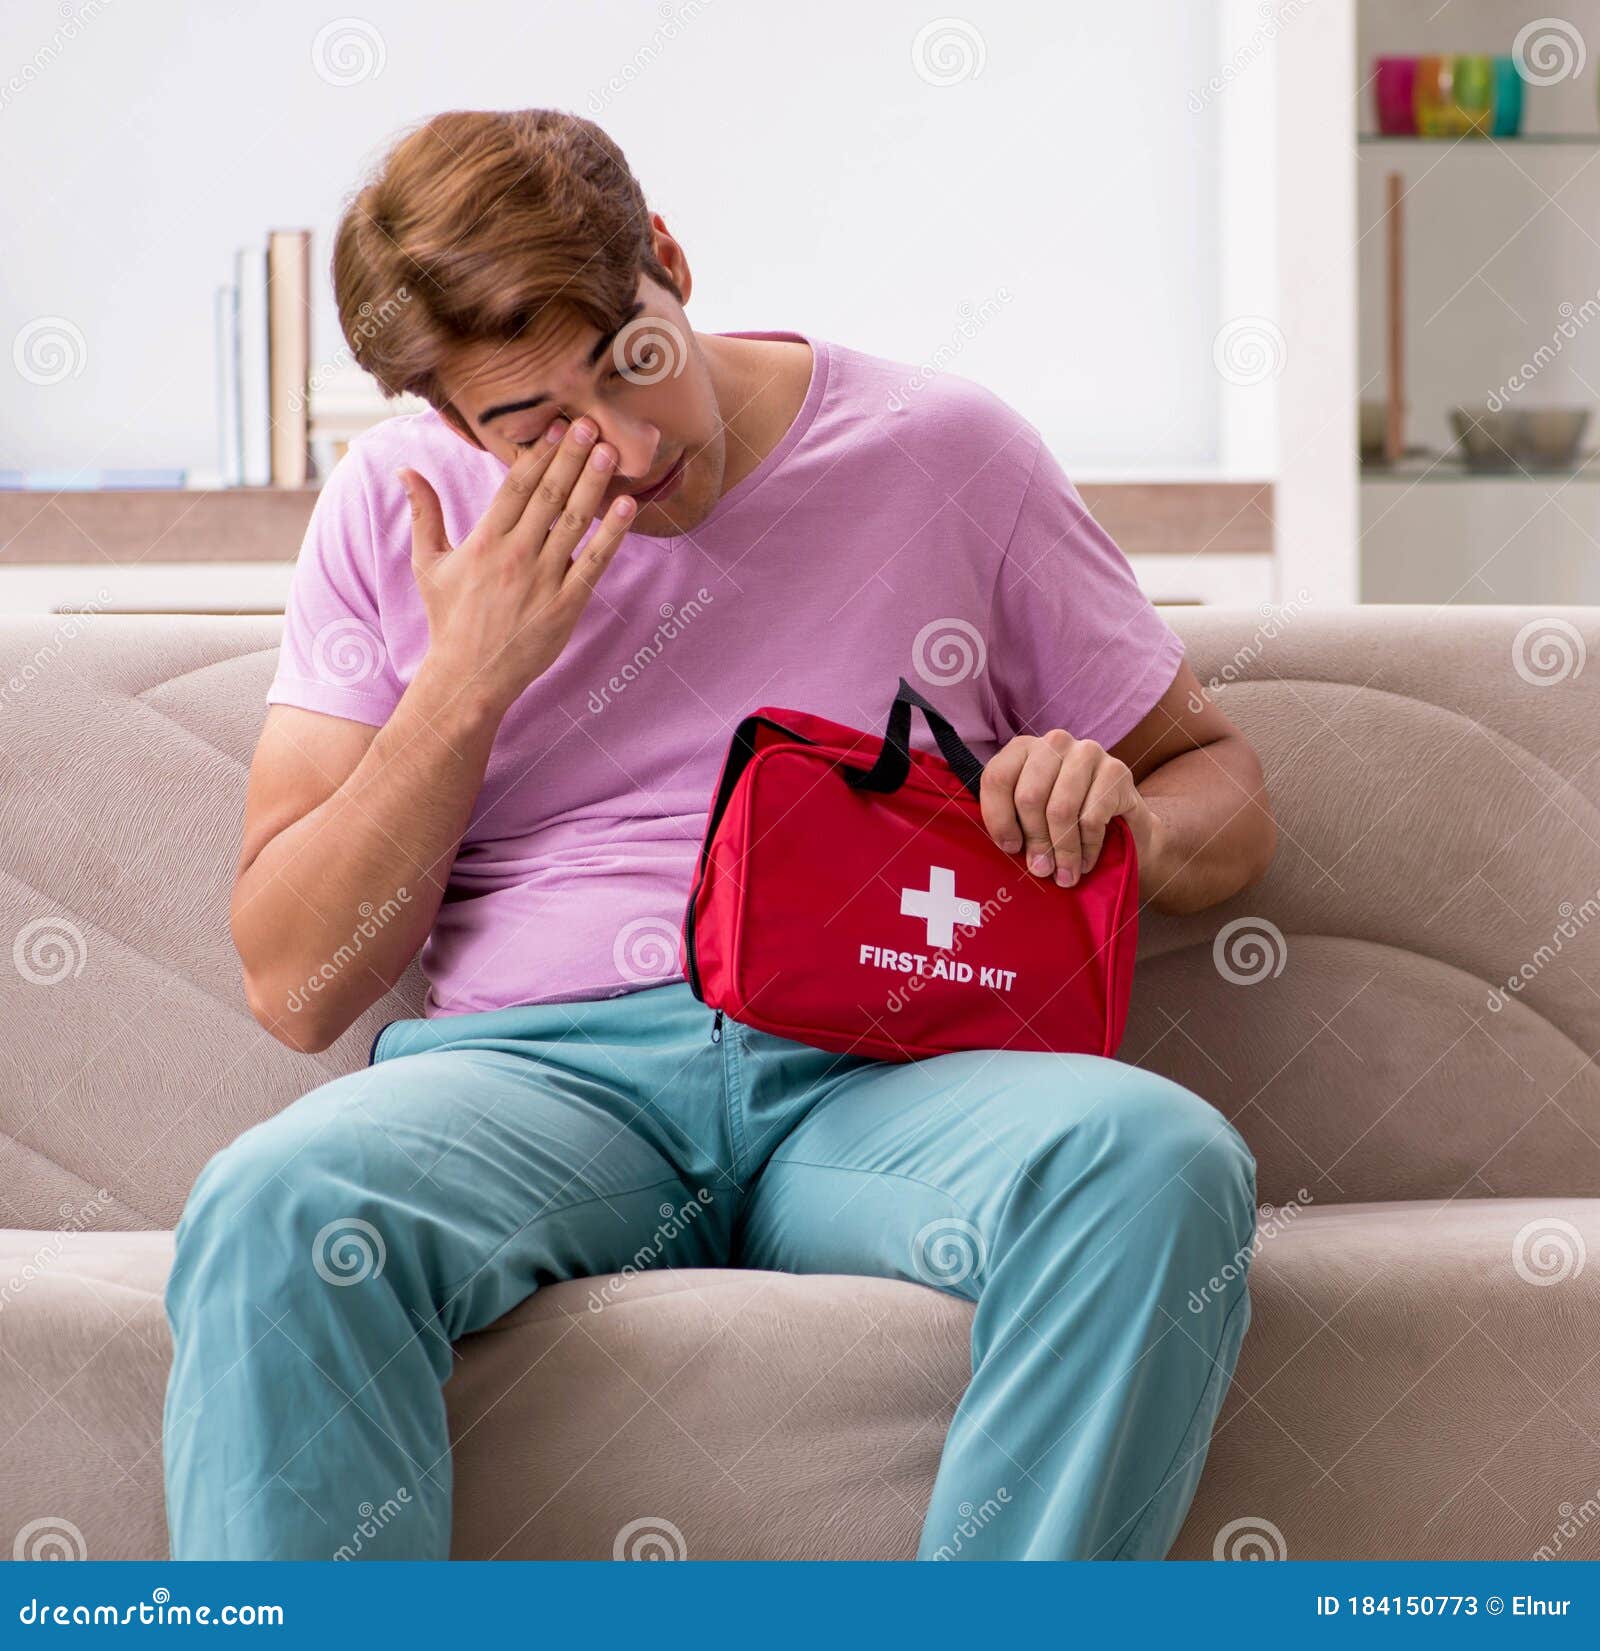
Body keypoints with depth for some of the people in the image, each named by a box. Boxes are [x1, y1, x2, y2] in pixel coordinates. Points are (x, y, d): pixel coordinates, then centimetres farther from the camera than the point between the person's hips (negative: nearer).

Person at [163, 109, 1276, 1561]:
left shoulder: (946, 455, 9)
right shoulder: (397, 507, 9)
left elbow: (1222, 789, 17)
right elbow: (296, 985, 6)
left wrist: (1125, 823, -7)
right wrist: (465, 681, -5)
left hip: (880, 1072, 0)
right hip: (538, 1071, 0)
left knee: (1165, 1166, -34)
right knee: (274, 1209, -34)